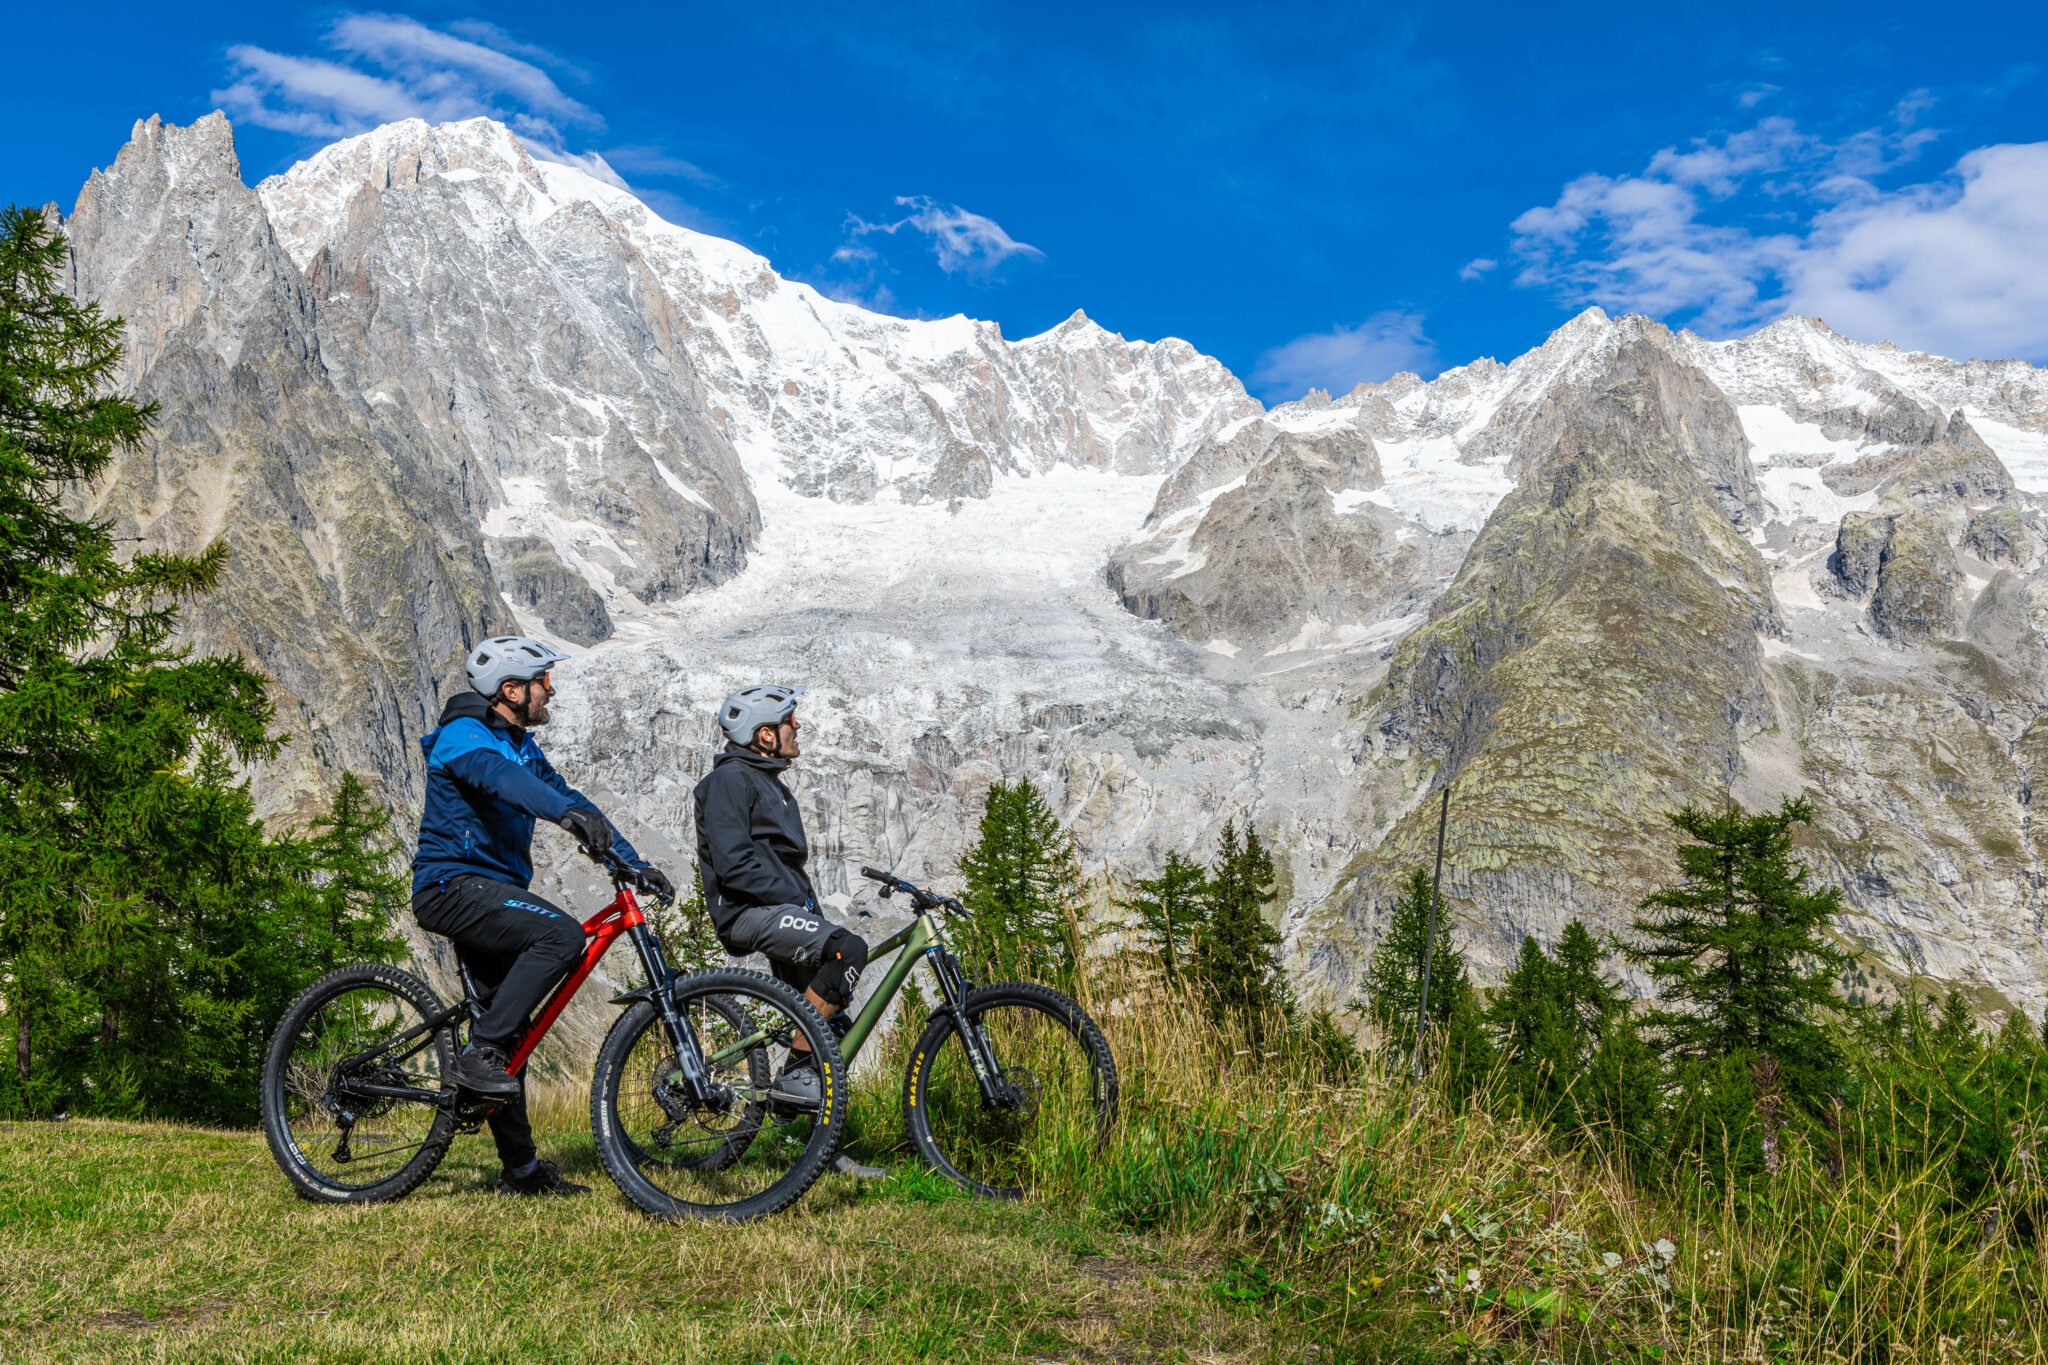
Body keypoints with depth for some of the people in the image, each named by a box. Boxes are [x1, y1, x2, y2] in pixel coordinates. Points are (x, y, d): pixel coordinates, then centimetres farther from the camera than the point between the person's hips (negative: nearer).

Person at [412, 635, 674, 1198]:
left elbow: (566, 795, 13)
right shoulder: (462, 734, -12)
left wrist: (636, 864, 3)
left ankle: (522, 1169, 17)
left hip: (491, 889, 9)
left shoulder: (523, 747, 16)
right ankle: (479, 1053, -22)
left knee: (508, 1034, 10)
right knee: (562, 934, -30)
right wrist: (566, 811, -52)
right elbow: (498, 775, -34)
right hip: (453, 884, -9)